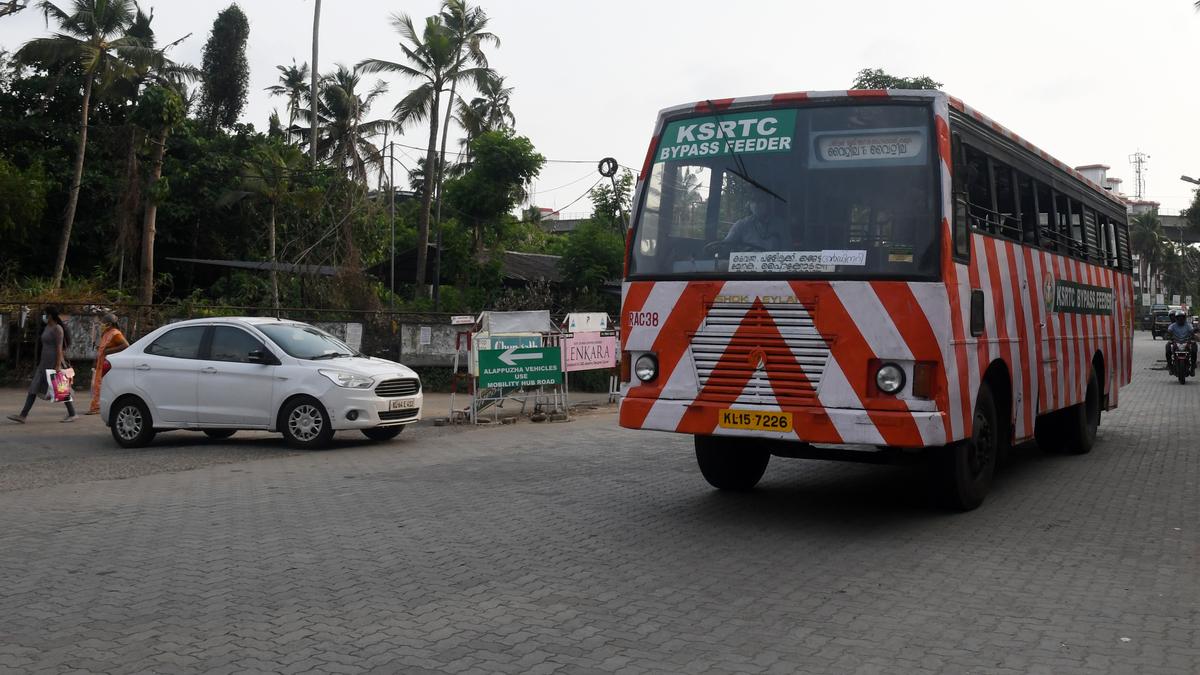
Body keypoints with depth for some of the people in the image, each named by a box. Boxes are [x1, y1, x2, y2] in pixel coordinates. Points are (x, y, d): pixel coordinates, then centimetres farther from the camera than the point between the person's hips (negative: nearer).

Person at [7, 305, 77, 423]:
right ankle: (23, 416, -3)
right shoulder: (47, 328, 16)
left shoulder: (58, 328, -12)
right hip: (45, 363, 9)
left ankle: (72, 414, 9)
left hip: (54, 363, -9)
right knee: (34, 388, 1)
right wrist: (41, 363, 20)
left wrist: (58, 366, -23)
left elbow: (59, 348, -18)